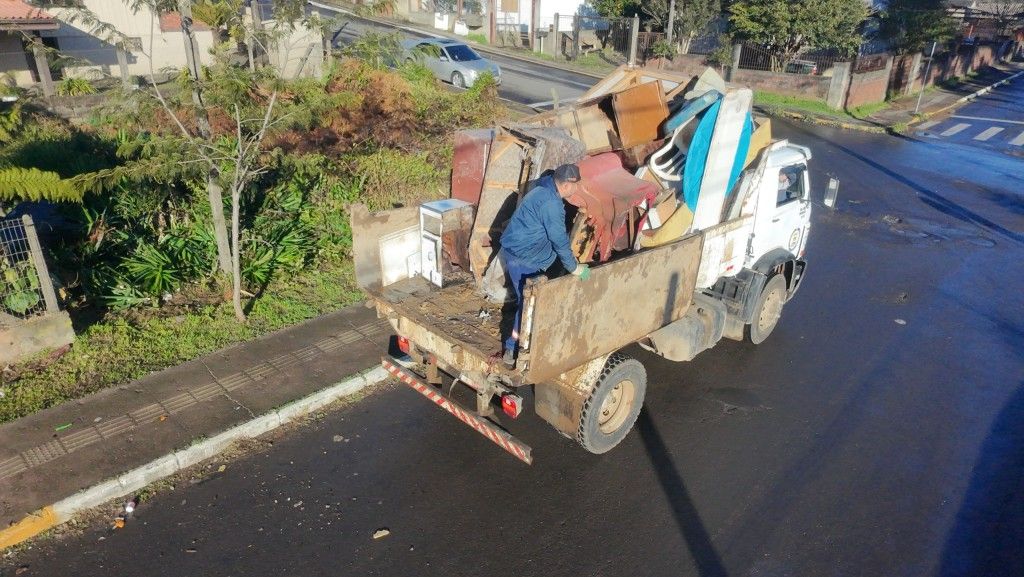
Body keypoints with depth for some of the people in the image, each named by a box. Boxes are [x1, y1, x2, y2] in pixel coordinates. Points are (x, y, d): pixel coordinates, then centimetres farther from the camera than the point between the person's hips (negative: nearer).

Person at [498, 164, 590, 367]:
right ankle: (512, 350, 5)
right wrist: (574, 268, -11)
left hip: (513, 251, 10)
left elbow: (556, 235, 19)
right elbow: (560, 240, -21)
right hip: (522, 258, -10)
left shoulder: (544, 191, 10)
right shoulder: (551, 203, -23)